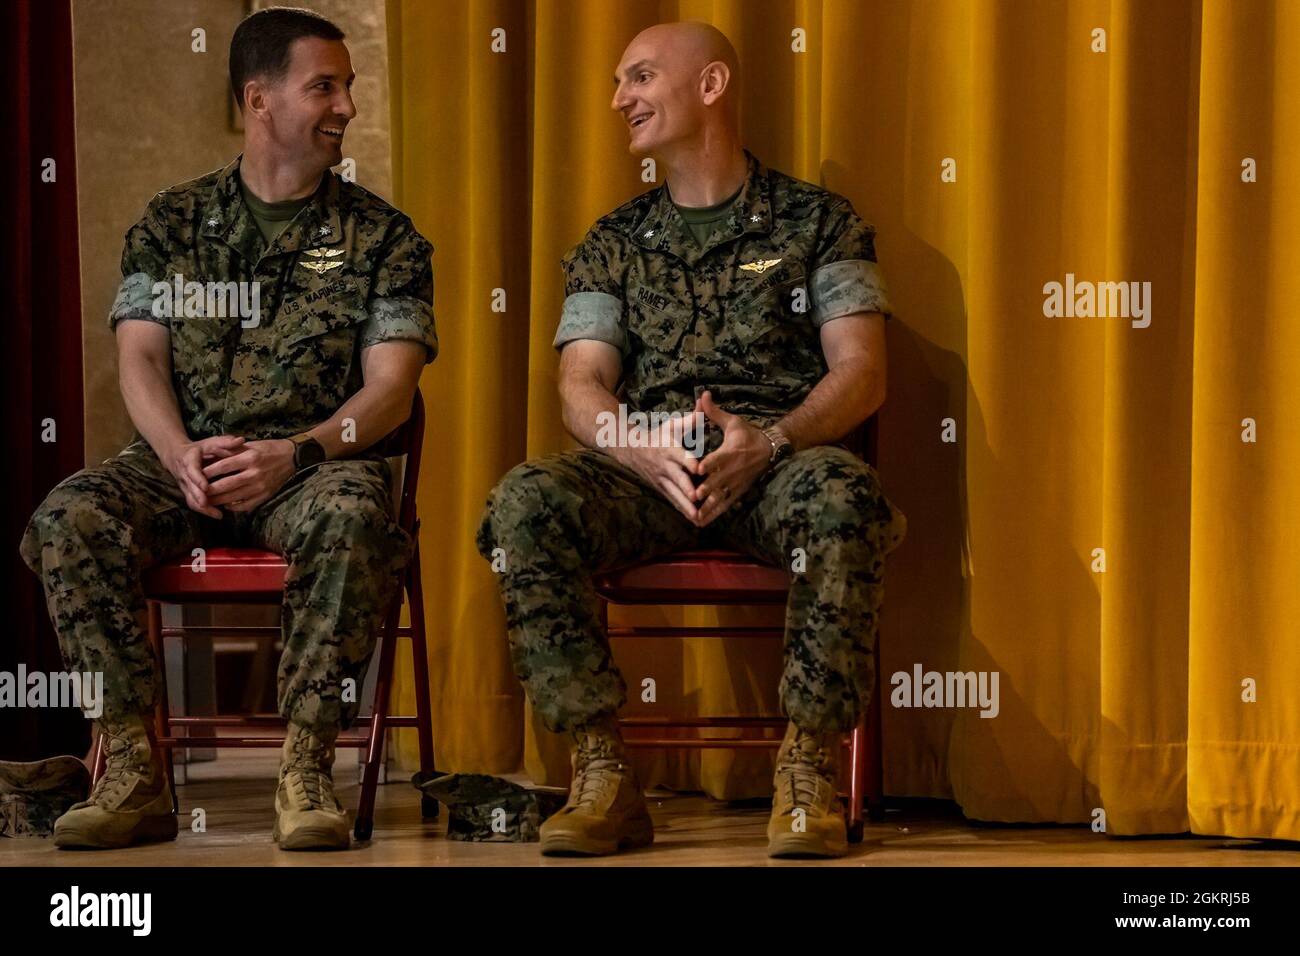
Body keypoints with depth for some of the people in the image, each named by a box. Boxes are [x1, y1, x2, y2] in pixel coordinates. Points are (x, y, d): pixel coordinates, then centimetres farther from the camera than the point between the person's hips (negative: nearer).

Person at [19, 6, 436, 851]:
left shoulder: (382, 237, 9)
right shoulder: (171, 225, 14)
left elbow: (390, 389, -1)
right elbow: (140, 359, 4)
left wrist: (296, 453, -21)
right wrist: (182, 456, -18)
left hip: (315, 462, -2)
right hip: (182, 461, 2)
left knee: (350, 519, -38)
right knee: (71, 520, -28)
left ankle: (306, 767, -33)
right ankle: (135, 771, -26)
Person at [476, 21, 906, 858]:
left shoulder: (819, 222, 14)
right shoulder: (611, 244, 21)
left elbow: (861, 372, 3)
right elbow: (583, 387, 9)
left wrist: (771, 440, -17)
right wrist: (642, 446, -16)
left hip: (778, 465, -2)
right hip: (644, 473, 2)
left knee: (840, 493, -39)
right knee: (527, 501, -30)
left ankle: (810, 770, -30)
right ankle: (603, 773, -27)